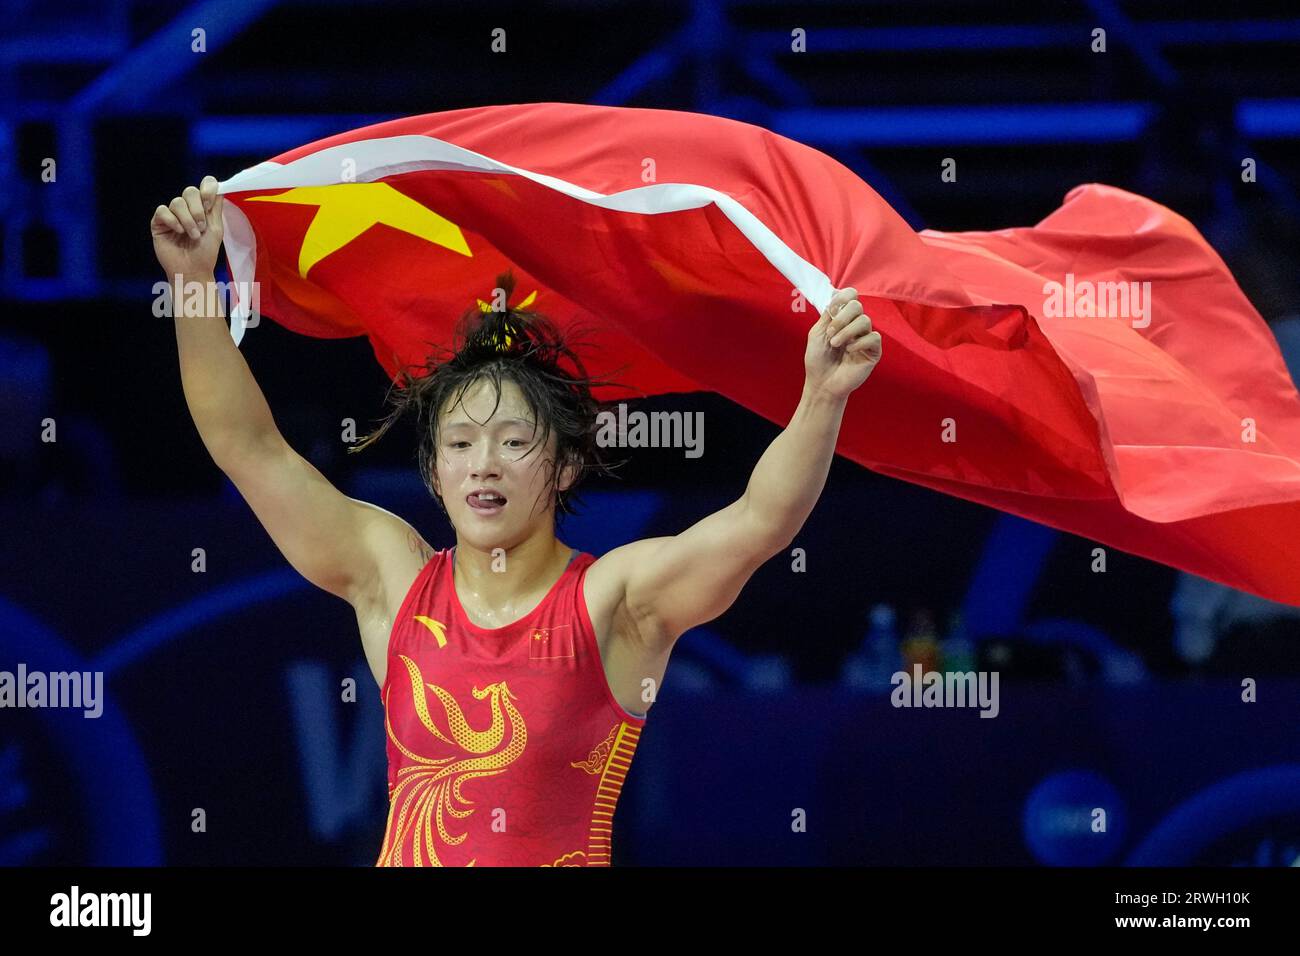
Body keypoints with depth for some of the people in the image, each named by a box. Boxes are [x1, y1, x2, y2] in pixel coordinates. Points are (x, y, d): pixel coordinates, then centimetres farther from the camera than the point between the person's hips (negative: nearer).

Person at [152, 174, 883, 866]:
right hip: (407, 854, 1)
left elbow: (761, 520, -17)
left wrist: (822, 399, -33)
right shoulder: (393, 576, 5)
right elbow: (249, 446, 4)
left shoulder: (615, 598, -4)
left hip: (564, 852, -1)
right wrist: (193, 281, -2)